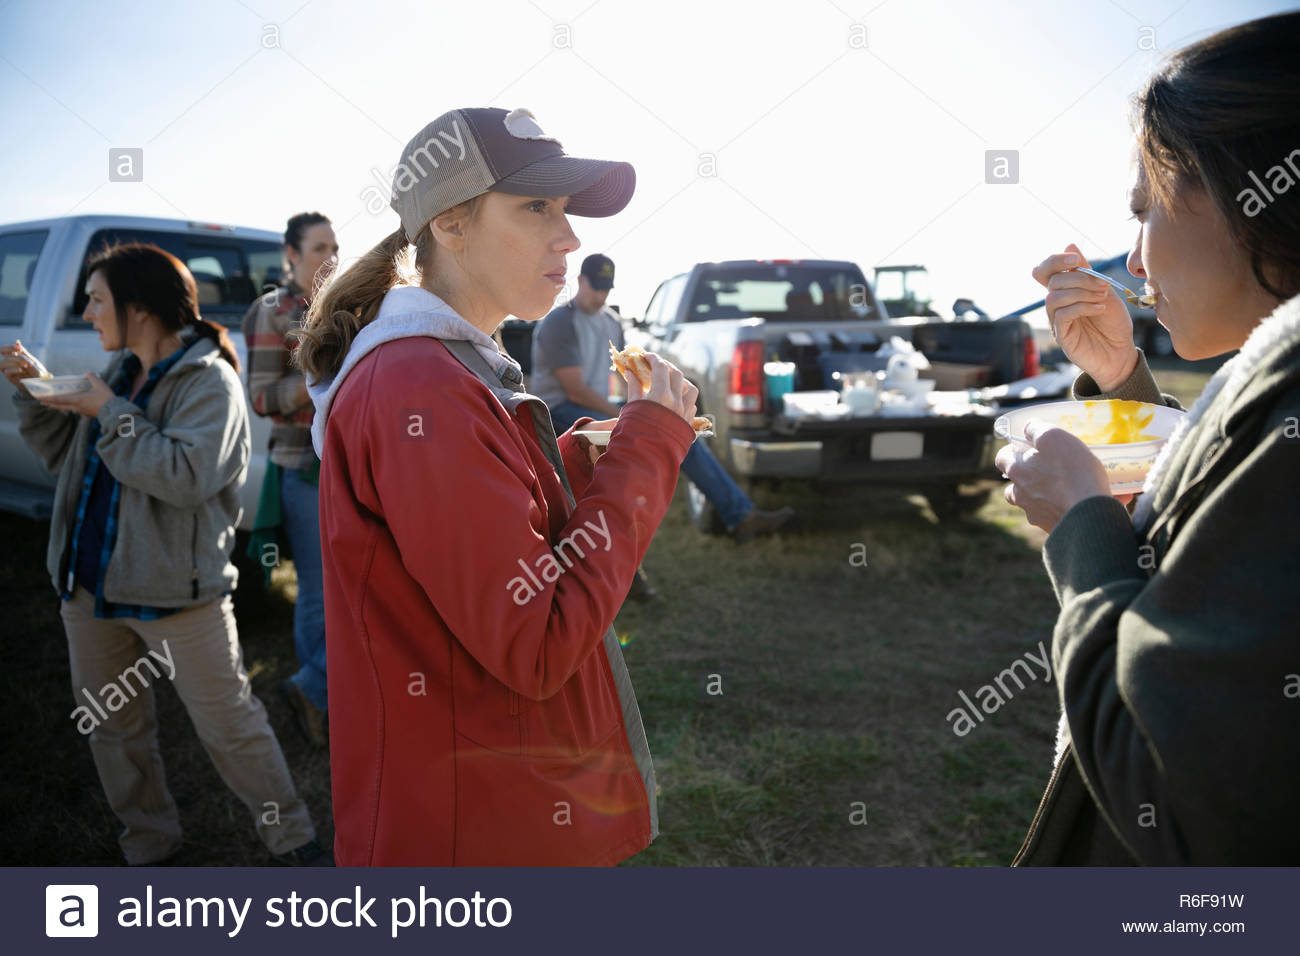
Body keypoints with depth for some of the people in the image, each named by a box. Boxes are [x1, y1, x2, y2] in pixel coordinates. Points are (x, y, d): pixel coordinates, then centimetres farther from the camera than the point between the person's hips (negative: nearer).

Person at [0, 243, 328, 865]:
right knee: (111, 726, 18)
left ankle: (293, 842, 18)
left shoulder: (209, 380, -13)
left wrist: (110, 413, -20)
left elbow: (187, 476, -27)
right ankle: (148, 844, 37)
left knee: (229, 725, 0)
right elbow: (63, 456, 17)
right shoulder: (120, 374, 10)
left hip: (177, 592, -8)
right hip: (91, 586, 8)